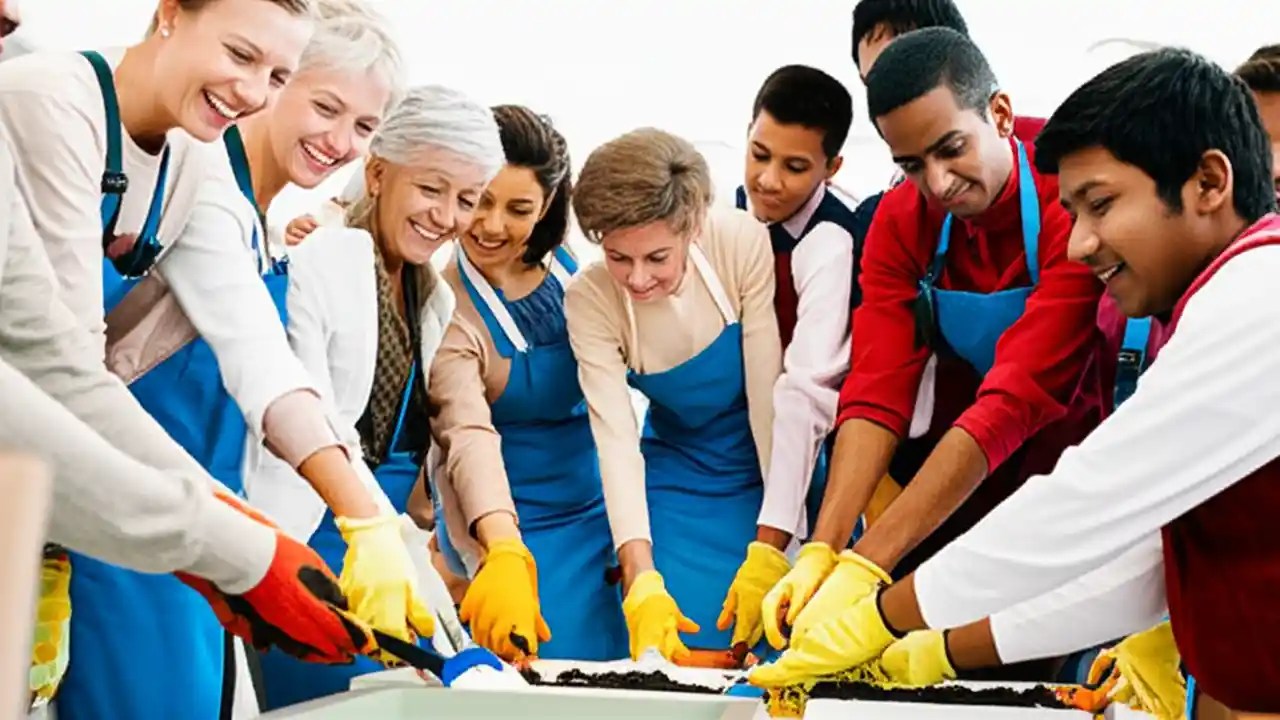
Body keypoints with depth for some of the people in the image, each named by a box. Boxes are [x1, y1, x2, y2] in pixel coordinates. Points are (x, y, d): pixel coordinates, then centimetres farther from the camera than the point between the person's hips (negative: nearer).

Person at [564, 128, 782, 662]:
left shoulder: (743, 244, -25)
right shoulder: (589, 299, -20)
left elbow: (772, 394, -21)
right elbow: (615, 439, -25)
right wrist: (642, 583, -36)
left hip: (783, 463, -1)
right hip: (683, 483, 1)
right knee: (688, 655, -10)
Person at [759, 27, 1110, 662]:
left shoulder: (1073, 205, -24)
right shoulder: (902, 222, -6)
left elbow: (1015, 401, -33)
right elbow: (877, 392, -15)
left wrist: (866, 565, -38)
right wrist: (821, 554, -30)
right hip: (951, 506, 4)